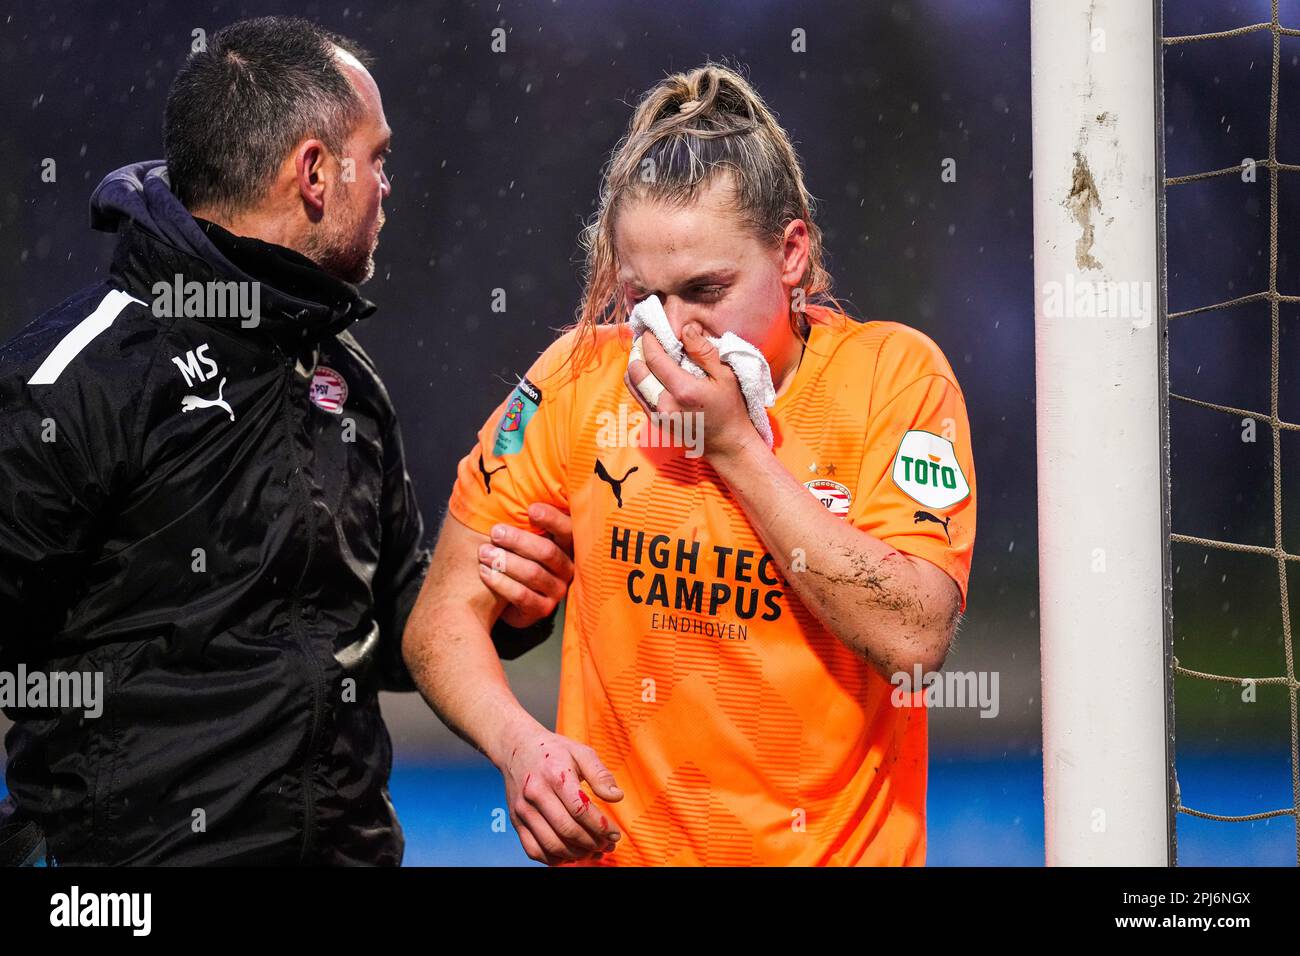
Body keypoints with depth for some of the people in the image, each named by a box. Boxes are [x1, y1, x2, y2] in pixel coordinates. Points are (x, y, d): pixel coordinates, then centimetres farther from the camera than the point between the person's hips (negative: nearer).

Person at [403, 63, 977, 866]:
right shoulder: (580, 378, 1)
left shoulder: (893, 374, -3)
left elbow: (914, 639, -13)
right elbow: (445, 614, 5)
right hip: (615, 845, 2)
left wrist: (737, 446, -12)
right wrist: (517, 741, -13)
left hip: (838, 847, -2)